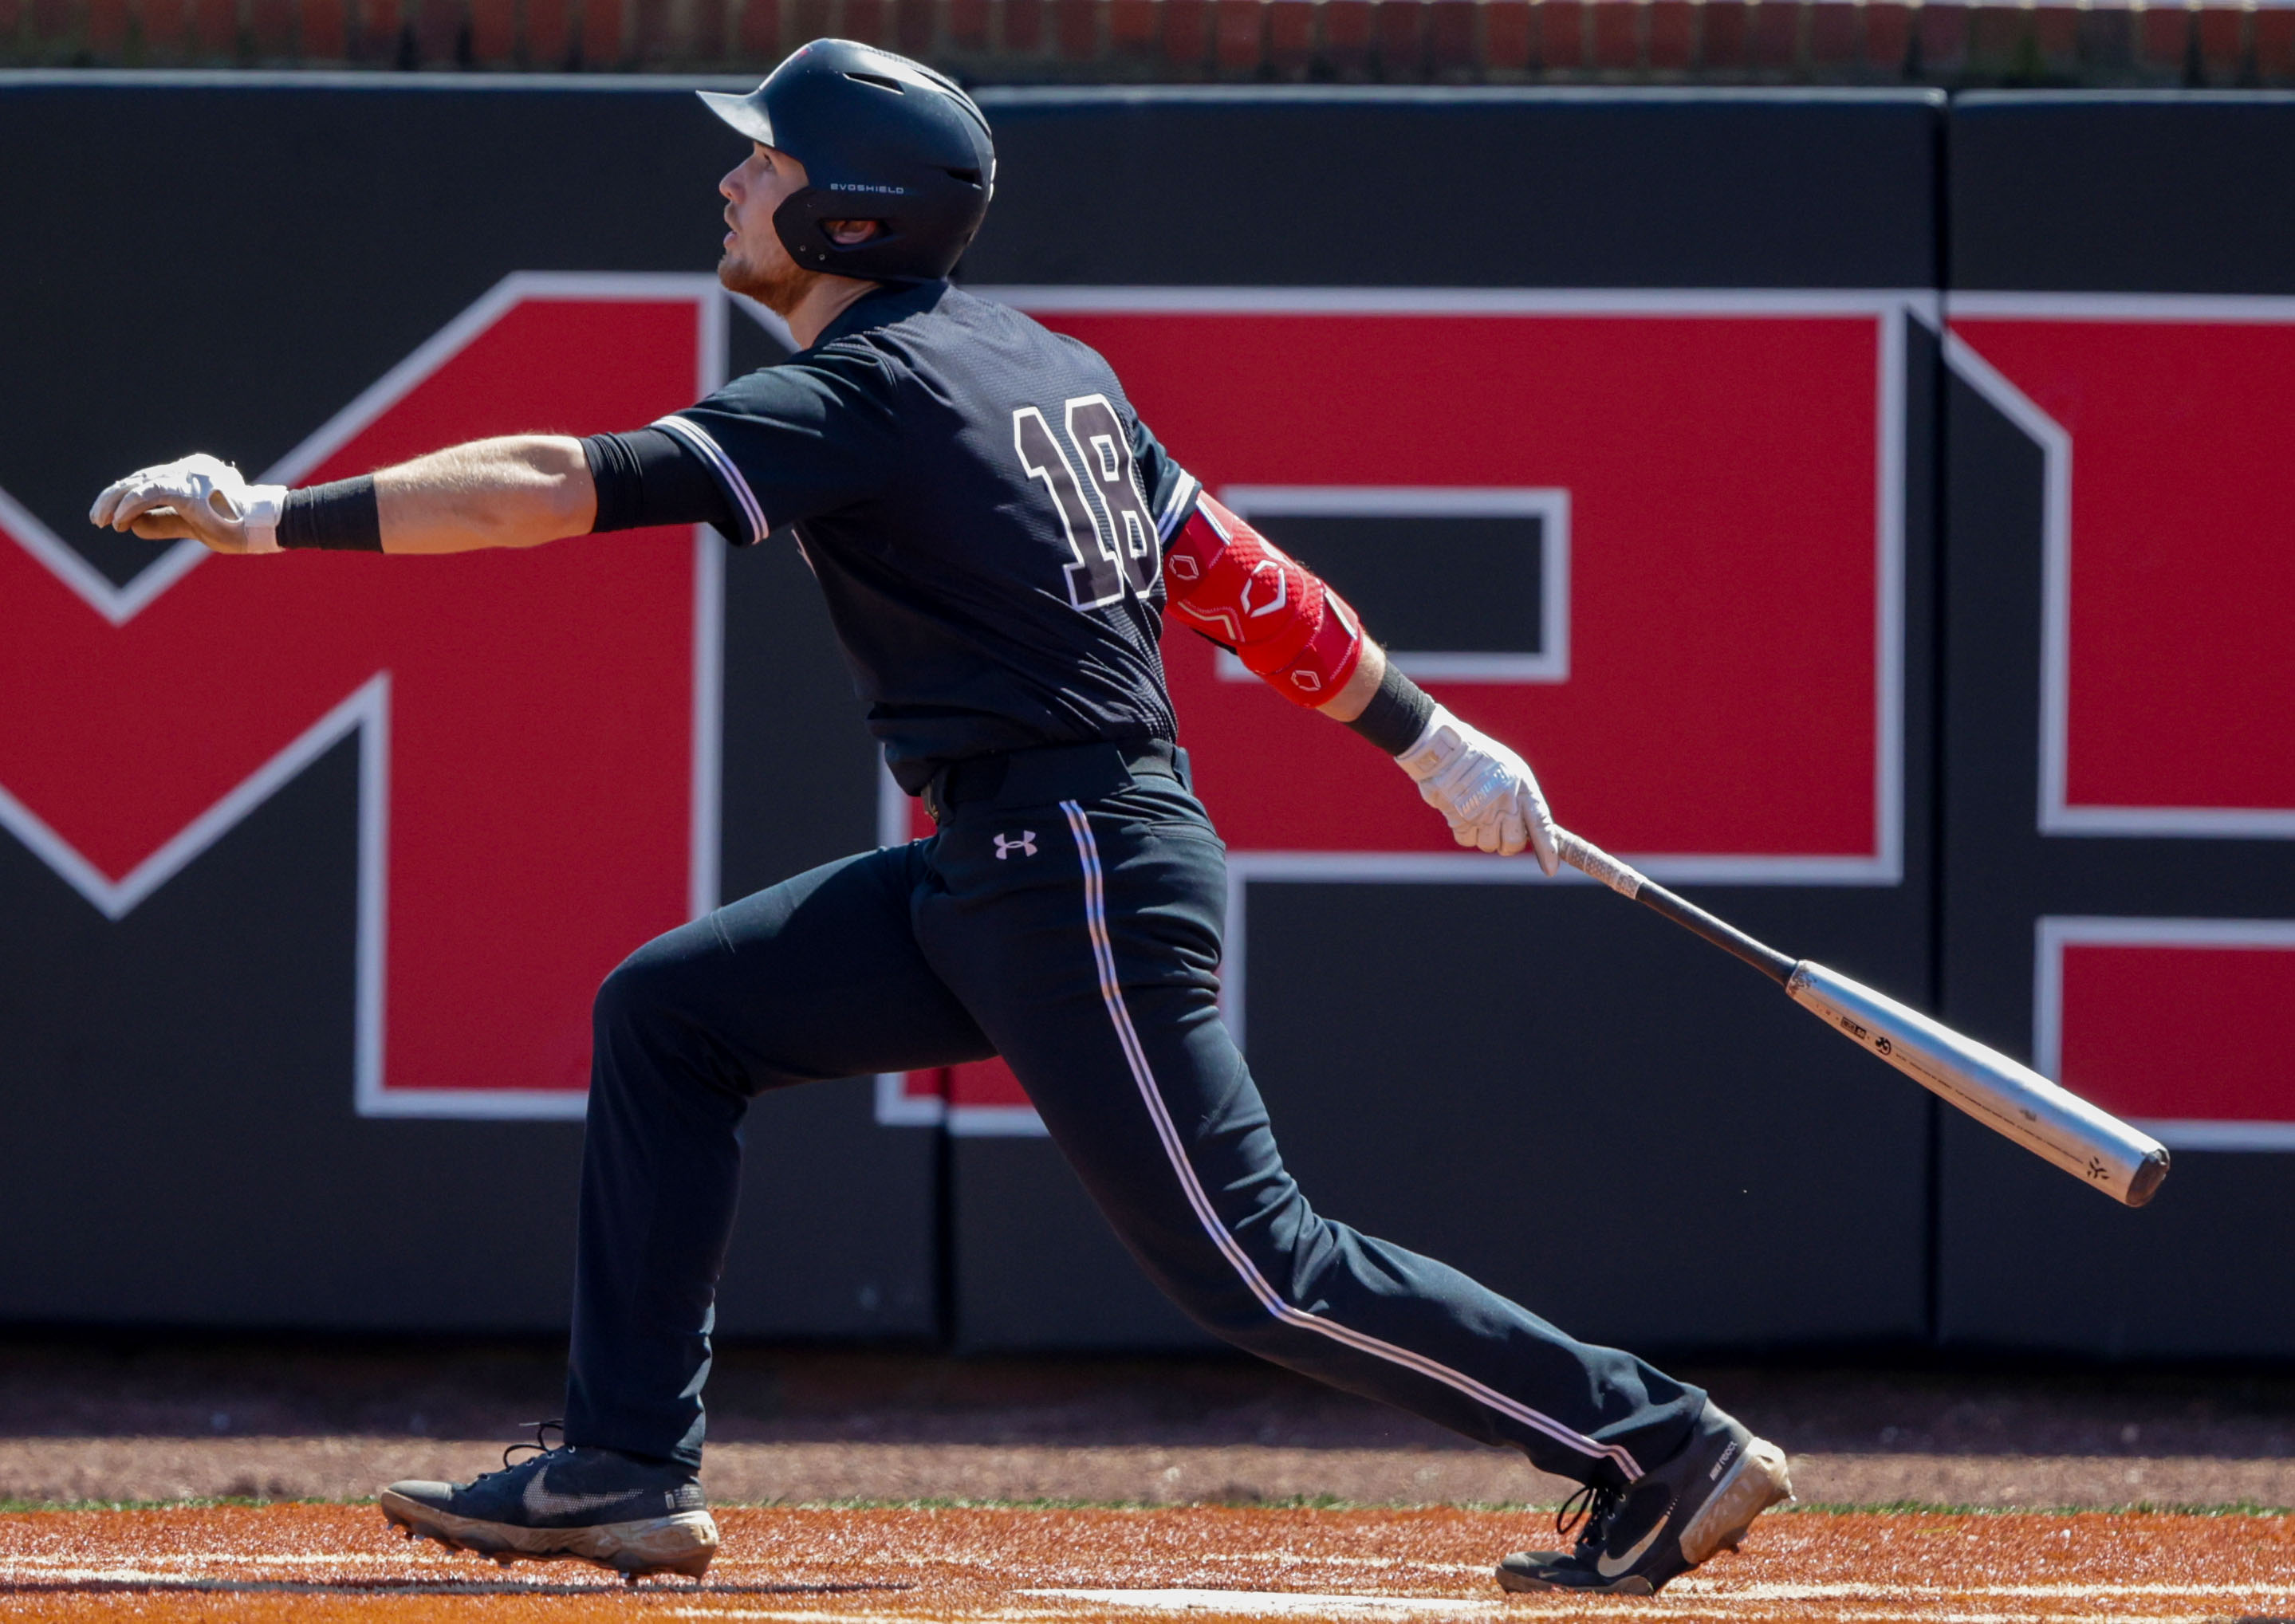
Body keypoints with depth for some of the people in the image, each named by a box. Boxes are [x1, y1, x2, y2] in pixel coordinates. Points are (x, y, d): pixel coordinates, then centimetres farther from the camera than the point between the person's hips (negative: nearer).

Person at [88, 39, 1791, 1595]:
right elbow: (1229, 570, 15)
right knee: (669, 1015, 11)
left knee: (1247, 1261, -7)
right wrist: (1430, 740, 20)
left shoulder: (869, 393, -14)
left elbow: (562, 487, -20)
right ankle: (626, 1466, 11)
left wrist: (273, 515, -17)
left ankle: (1658, 1446, -2)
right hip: (989, 879, 10)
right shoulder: (1043, 363, 12)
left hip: (1082, 886, -10)